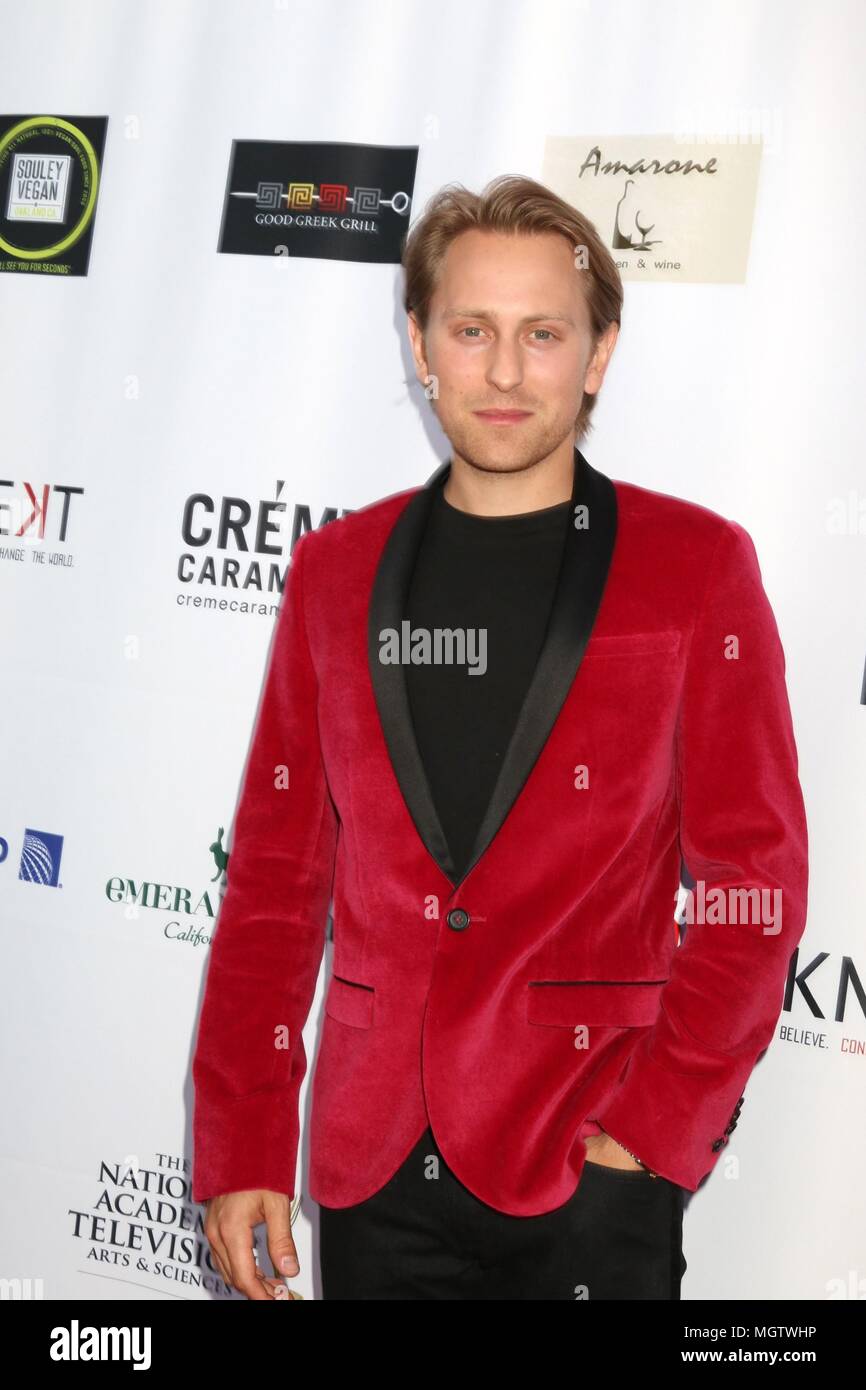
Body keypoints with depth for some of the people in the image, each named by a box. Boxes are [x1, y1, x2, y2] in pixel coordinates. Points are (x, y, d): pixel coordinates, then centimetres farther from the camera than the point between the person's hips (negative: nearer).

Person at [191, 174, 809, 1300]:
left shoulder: (697, 568, -2)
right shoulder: (337, 571, 7)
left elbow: (755, 881, -4)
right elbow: (276, 873, 6)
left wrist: (662, 1122, -12)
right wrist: (238, 1144, 3)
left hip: (588, 1170, -3)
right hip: (374, 1167, 3)